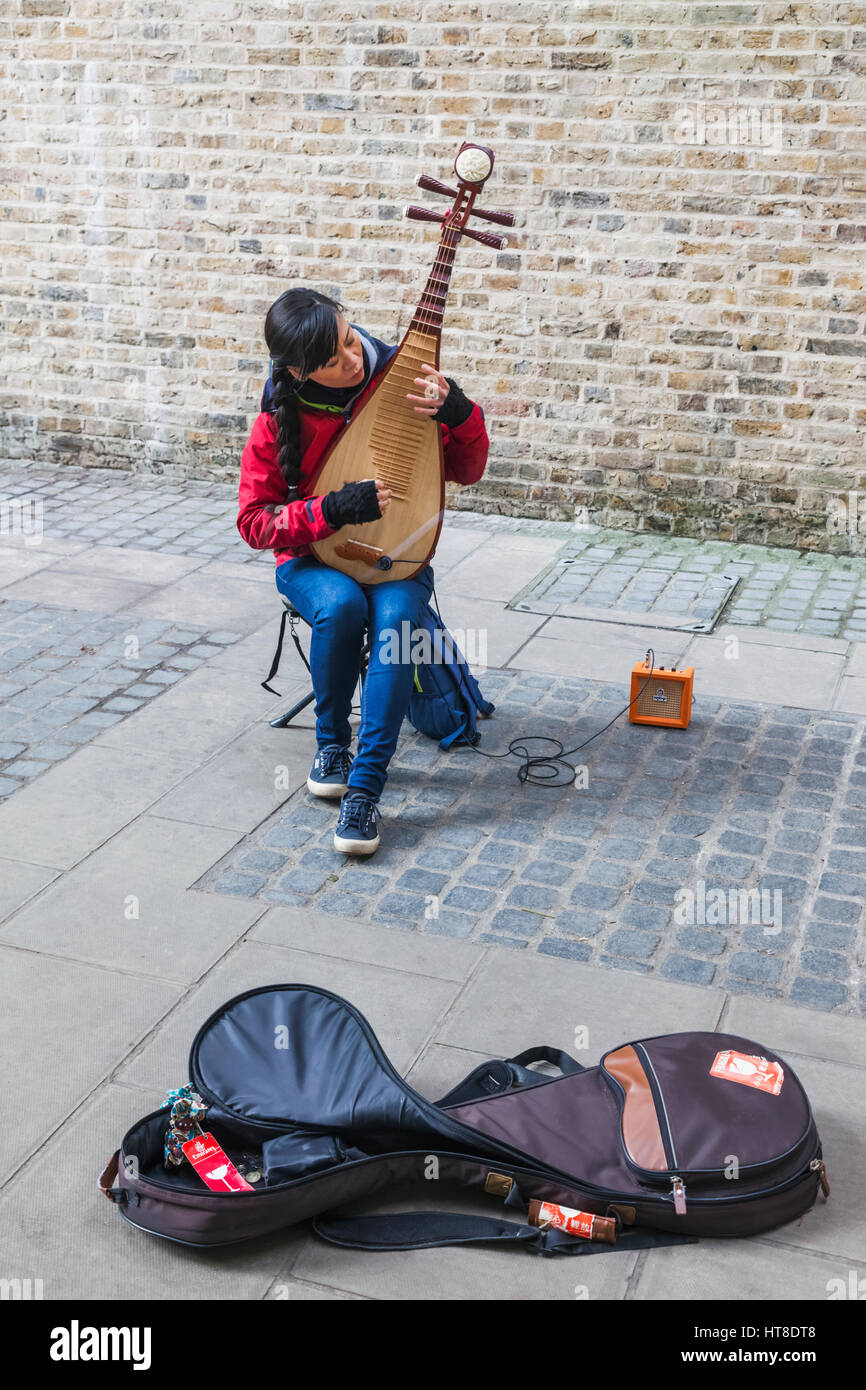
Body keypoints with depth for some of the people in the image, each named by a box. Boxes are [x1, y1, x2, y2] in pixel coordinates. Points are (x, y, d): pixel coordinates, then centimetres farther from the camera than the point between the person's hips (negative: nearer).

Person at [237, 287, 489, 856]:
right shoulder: (279, 420, -11)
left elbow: (467, 471, -2)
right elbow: (255, 520, -8)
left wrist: (459, 412, -23)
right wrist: (332, 509, -24)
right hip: (313, 560, 0)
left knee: (396, 616, -34)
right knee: (342, 604, -35)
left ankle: (366, 786, -30)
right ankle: (332, 744, -8)